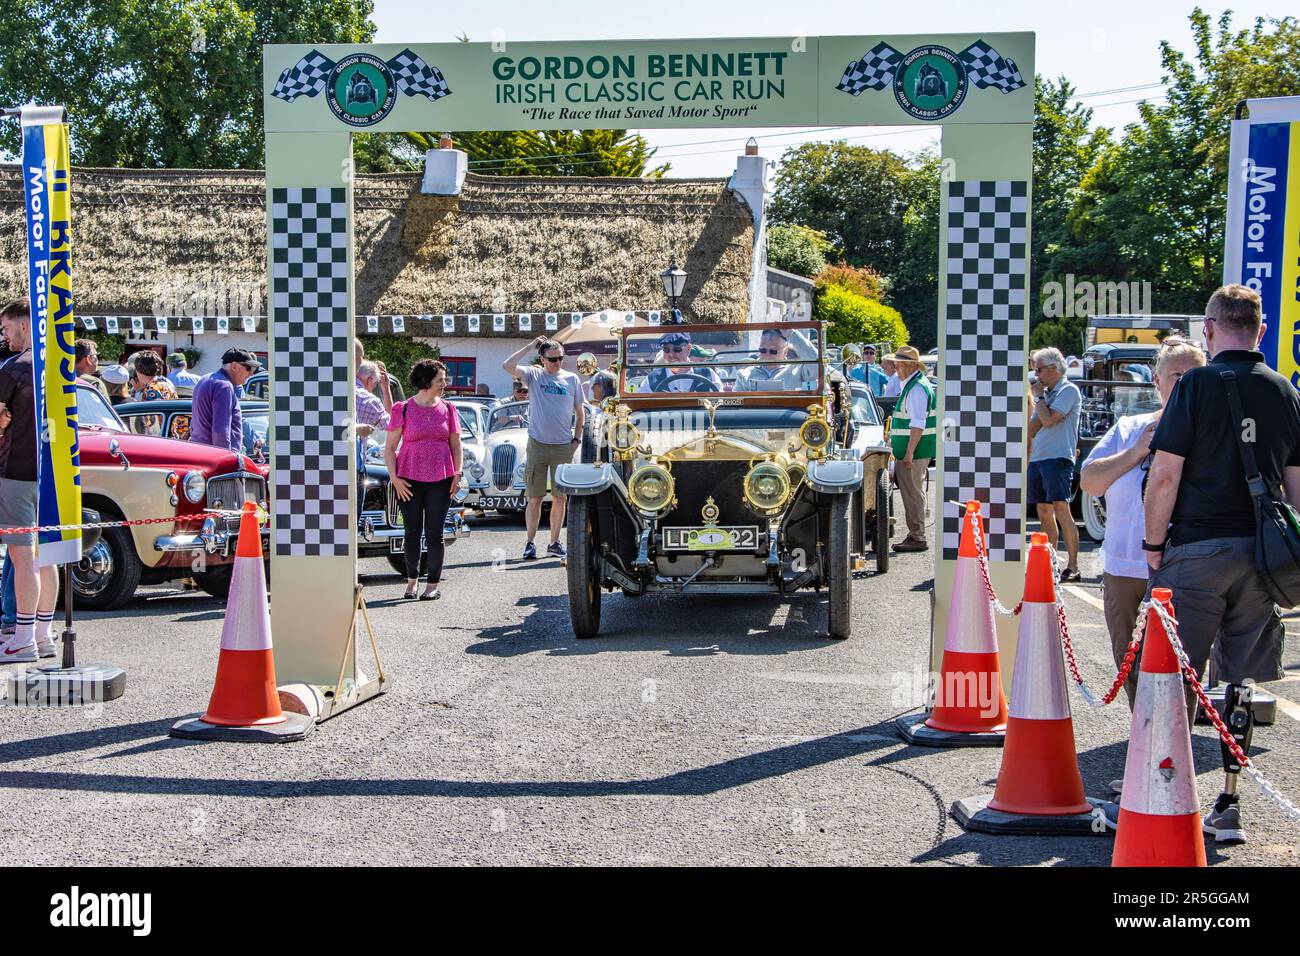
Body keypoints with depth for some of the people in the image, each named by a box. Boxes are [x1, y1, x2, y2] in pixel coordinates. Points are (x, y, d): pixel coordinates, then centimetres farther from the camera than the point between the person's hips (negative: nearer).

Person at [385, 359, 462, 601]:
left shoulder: (447, 409, 6)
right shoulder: (404, 409, -2)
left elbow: (455, 445, 12)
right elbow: (389, 448, 0)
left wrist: (458, 474, 1)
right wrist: (395, 478, -8)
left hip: (440, 481, 1)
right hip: (409, 481, -1)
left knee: (434, 534, 1)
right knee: (413, 533, 7)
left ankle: (433, 585, 8)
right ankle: (412, 580, 22)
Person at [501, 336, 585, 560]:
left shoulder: (572, 379, 6)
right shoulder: (533, 375, 1)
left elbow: (580, 412, 13)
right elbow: (508, 366, -16)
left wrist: (577, 439, 3)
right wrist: (530, 346, -11)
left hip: (563, 447, 2)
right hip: (537, 445, -2)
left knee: (560, 498, 7)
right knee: (534, 498, 1)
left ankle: (554, 542, 17)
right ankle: (530, 543, 7)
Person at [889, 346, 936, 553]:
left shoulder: (917, 388, -17)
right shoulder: (912, 385, 16)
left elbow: (918, 425, -23)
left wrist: (909, 452, -25)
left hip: (914, 451, -11)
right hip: (909, 450, 11)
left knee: (912, 494, -5)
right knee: (913, 493, 15)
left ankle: (917, 538, -1)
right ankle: (915, 536, 21)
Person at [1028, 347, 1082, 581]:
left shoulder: (1069, 390, -5)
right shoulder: (1046, 393, 20)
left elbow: (1048, 420, -16)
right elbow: (1032, 429, 17)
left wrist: (1039, 396, -3)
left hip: (1057, 458, -9)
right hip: (1037, 459, 9)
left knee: (1061, 510, -13)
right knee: (1044, 512, 9)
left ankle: (1072, 566, -14)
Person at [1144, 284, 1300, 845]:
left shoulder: (1198, 385, -7)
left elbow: (1166, 474, -11)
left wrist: (1153, 543, -1)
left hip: (1197, 549, -4)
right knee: (1241, 681, 9)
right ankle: (1228, 806, 12)